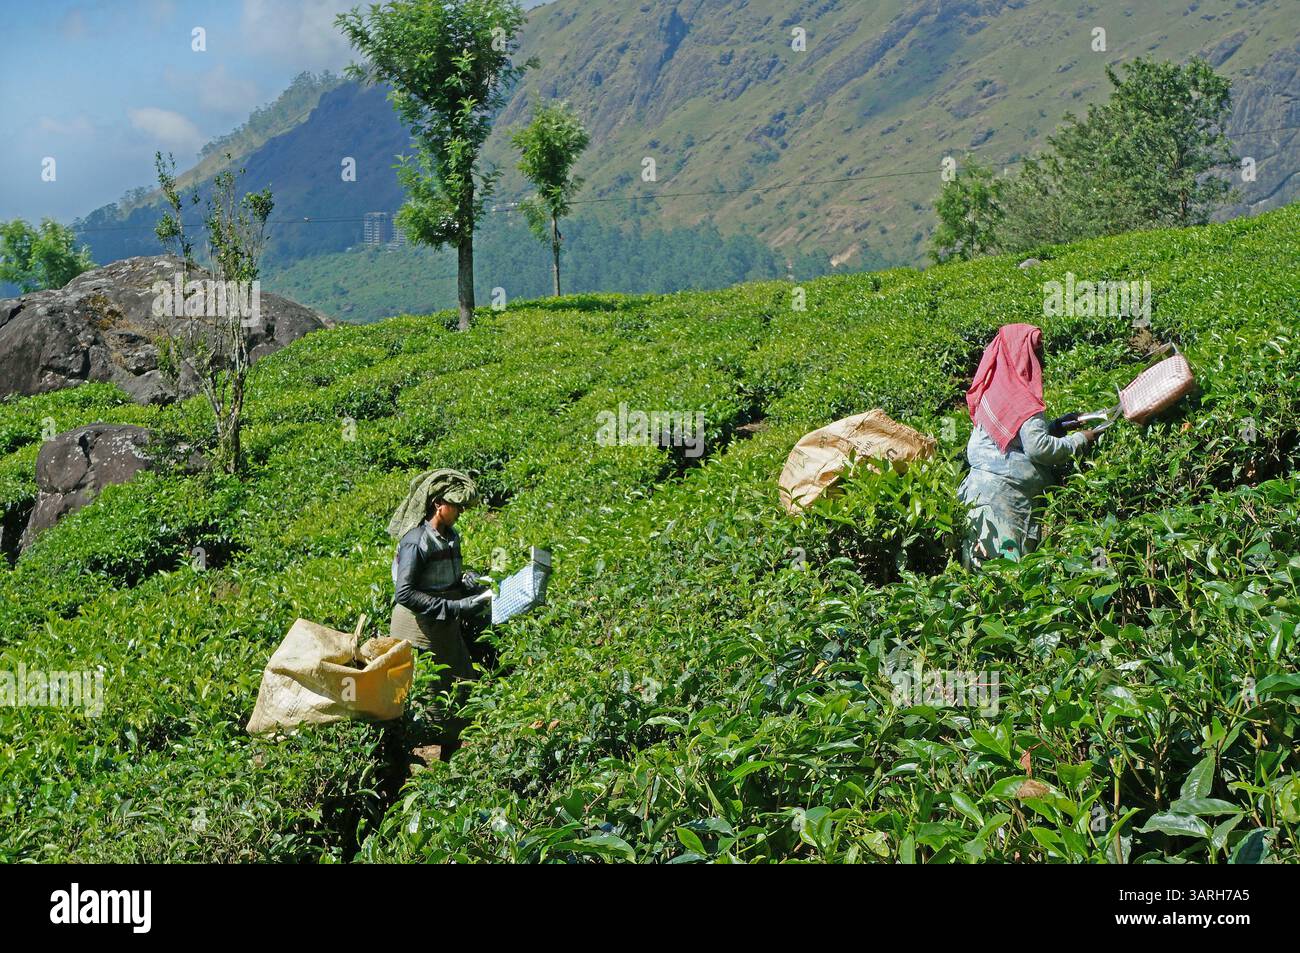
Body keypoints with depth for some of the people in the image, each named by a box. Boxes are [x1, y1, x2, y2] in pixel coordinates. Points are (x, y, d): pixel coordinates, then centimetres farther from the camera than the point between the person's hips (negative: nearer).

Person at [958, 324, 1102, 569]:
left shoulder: (995, 390, 14)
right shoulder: (1021, 399, -14)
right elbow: (1039, 447, -19)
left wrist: (1055, 425, 19)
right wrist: (1080, 440, -6)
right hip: (1003, 492, -9)